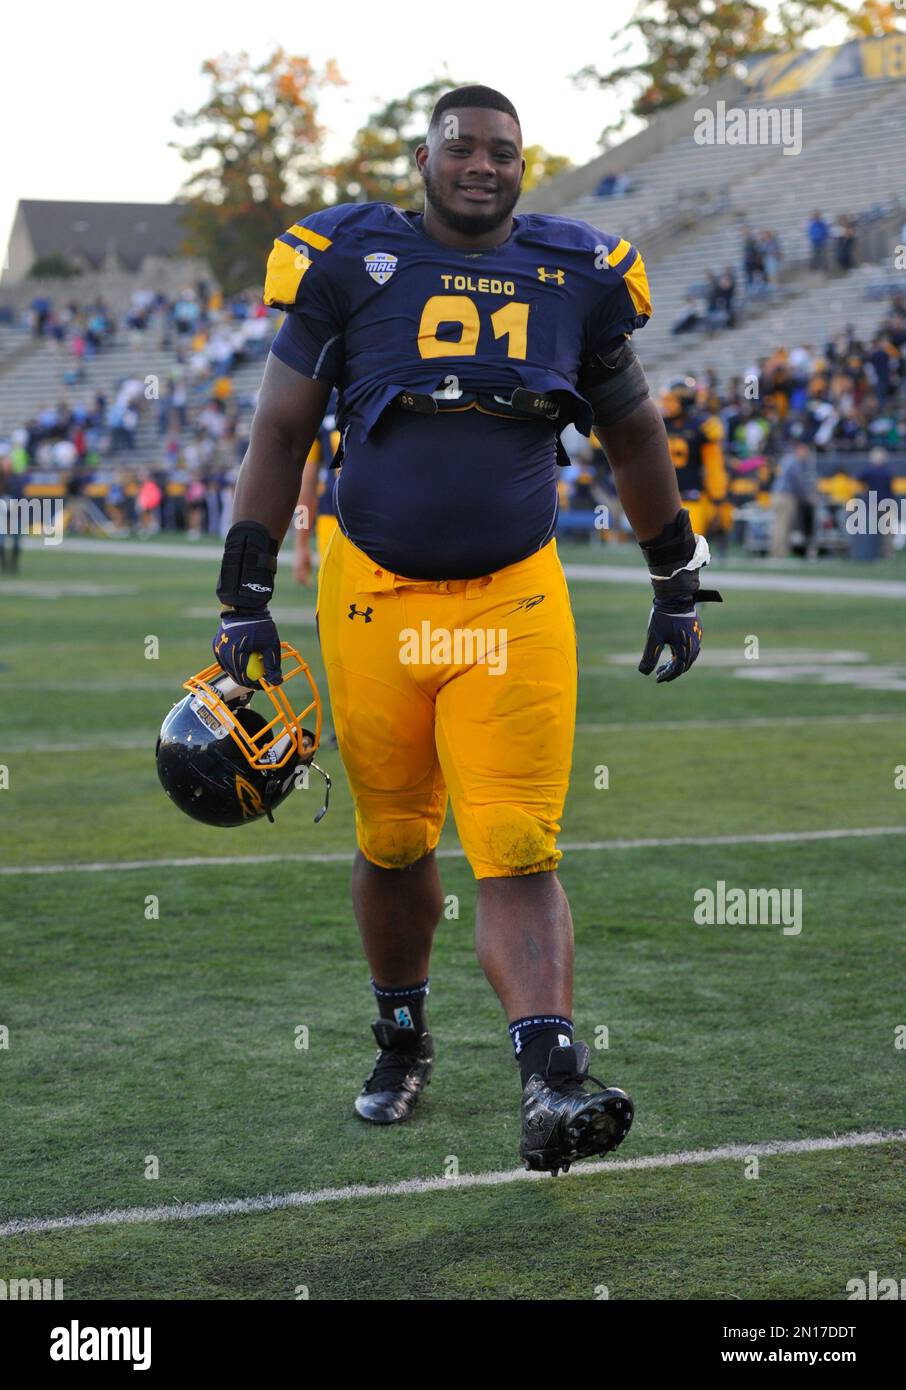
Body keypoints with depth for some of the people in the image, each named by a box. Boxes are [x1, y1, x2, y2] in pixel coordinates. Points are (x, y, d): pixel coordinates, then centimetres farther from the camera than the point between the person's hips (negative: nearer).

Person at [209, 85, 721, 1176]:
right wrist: (245, 600, -1)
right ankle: (401, 1040, 34)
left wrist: (679, 587, 21)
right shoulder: (351, 262, -2)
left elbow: (634, 438, 18)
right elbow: (280, 434, 3)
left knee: (520, 854, -11)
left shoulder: (575, 278, 5)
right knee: (392, 844, 12)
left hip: (514, 606, 0)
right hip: (374, 599, 0)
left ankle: (551, 1086, -18)